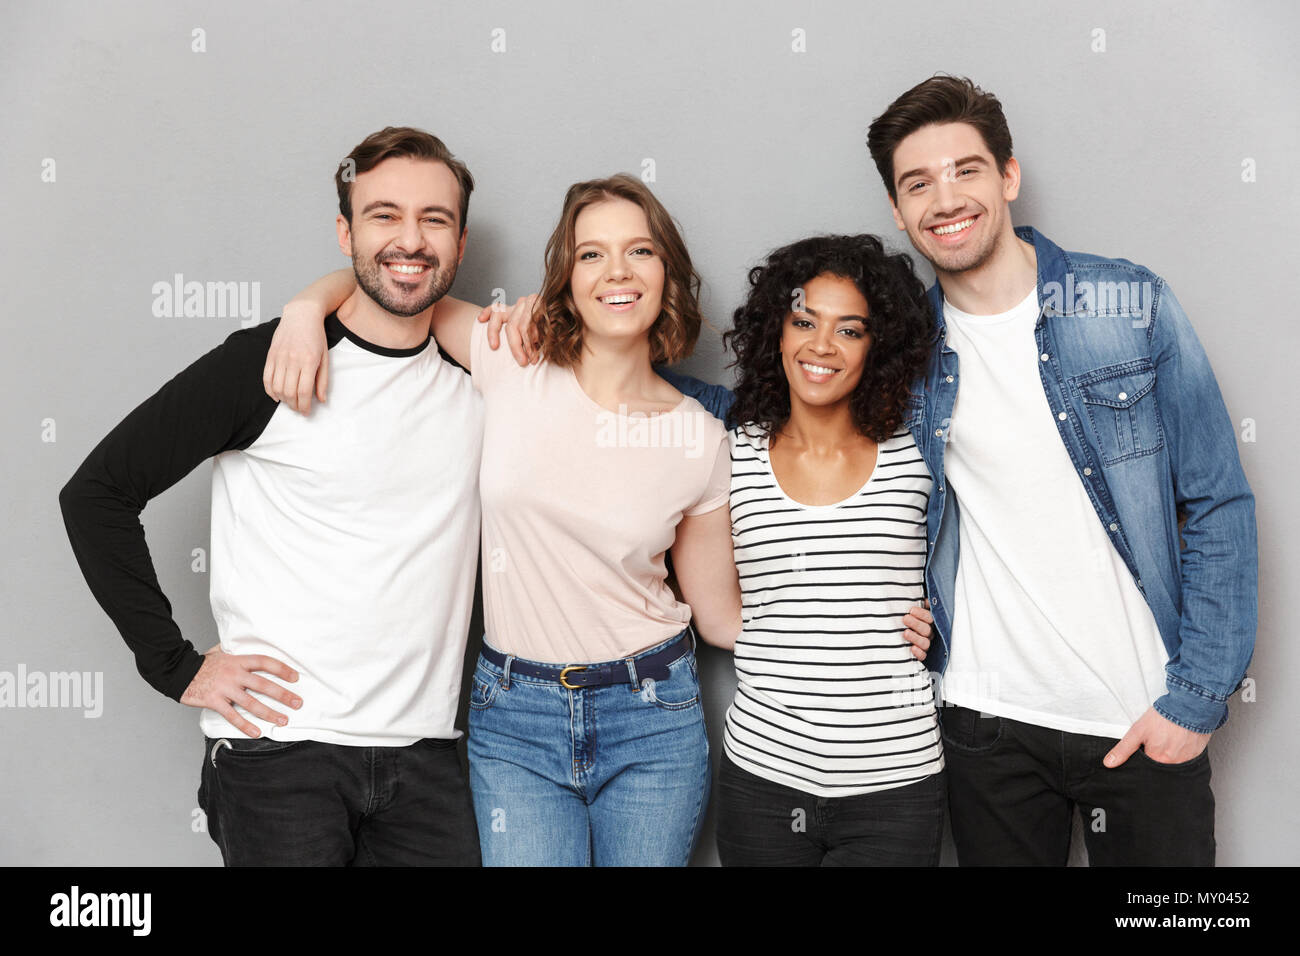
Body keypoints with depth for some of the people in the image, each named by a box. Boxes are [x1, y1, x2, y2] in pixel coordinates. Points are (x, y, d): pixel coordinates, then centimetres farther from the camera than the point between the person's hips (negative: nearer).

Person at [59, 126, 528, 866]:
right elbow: (97, 492, -4)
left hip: (424, 759, 4)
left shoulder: (480, 381, 6)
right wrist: (176, 665, -6)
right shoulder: (267, 365, -7)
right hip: (281, 747, -3)